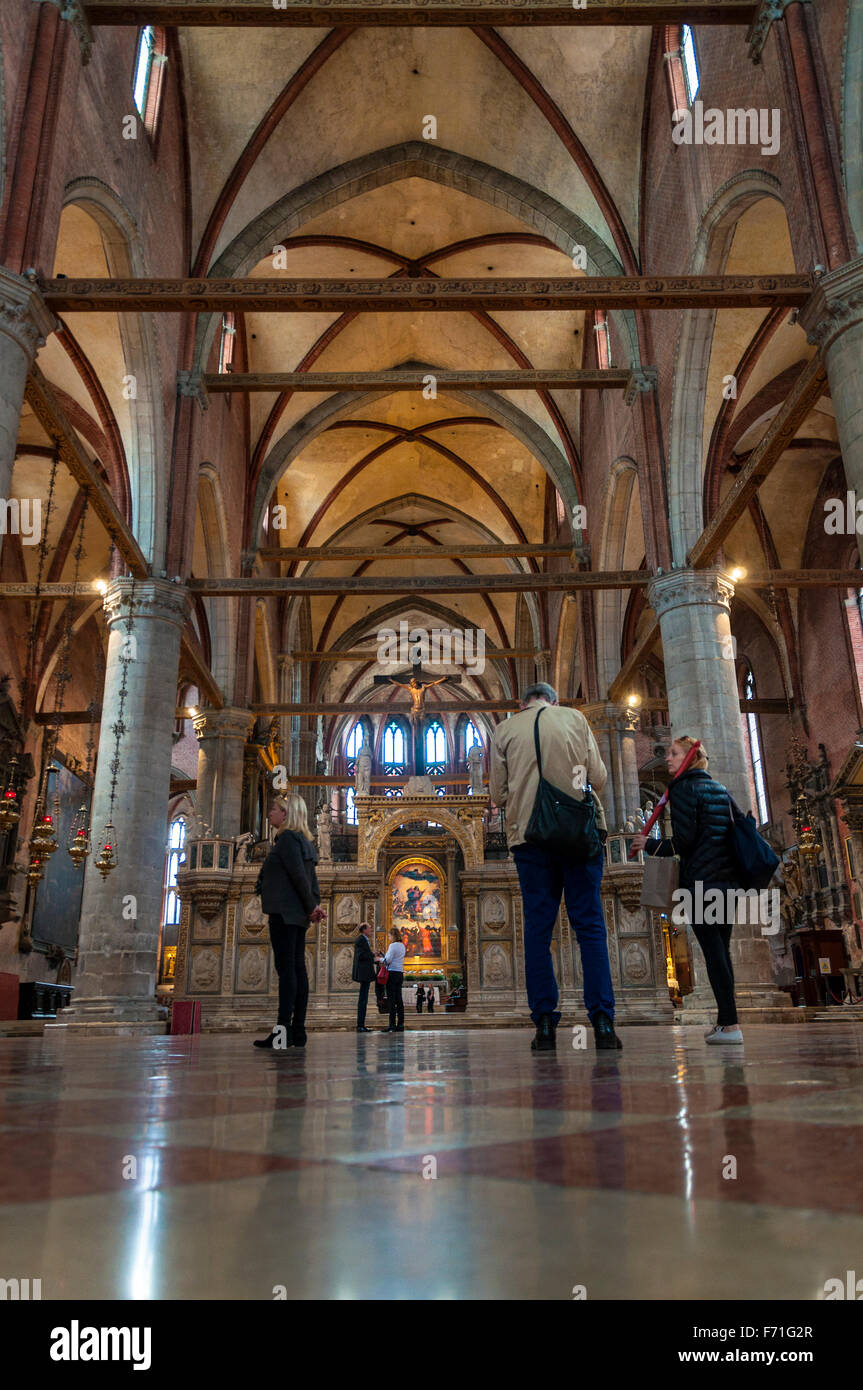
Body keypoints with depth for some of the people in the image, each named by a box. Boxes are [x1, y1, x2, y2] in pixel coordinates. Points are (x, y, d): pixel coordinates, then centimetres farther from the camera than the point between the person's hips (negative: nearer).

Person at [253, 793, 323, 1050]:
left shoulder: (287, 838, -8)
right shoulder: (303, 841, 20)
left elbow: (298, 875, -15)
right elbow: (312, 880, 15)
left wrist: (311, 907, -7)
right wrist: (314, 905, 6)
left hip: (283, 911, -9)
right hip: (297, 914, 9)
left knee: (286, 969, -11)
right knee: (298, 969, 6)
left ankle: (283, 1031, -13)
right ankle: (298, 1031, 7)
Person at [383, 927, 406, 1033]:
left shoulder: (393, 945, -10)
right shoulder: (402, 946, 15)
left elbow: (388, 960, -15)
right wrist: (383, 956, 16)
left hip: (392, 973, -8)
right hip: (400, 973, 8)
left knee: (392, 1000, -7)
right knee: (399, 1000, 7)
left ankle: (392, 1024, -8)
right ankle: (400, 1025, 6)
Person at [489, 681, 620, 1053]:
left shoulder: (504, 730, 8)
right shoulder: (575, 718, 9)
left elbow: (497, 794, 6)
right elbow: (599, 778, 5)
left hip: (530, 835, 0)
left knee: (537, 928, 3)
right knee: (590, 925, 3)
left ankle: (544, 1024, 0)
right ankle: (602, 1020, -3)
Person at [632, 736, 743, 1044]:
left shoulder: (684, 788, -6)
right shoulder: (720, 789, 18)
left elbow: (683, 841, -12)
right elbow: (731, 831, 19)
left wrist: (649, 845, 0)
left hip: (701, 881, -8)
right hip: (728, 880, 8)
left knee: (712, 952, -7)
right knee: (722, 950, 11)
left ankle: (730, 1025, -9)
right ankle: (724, 1020, 14)